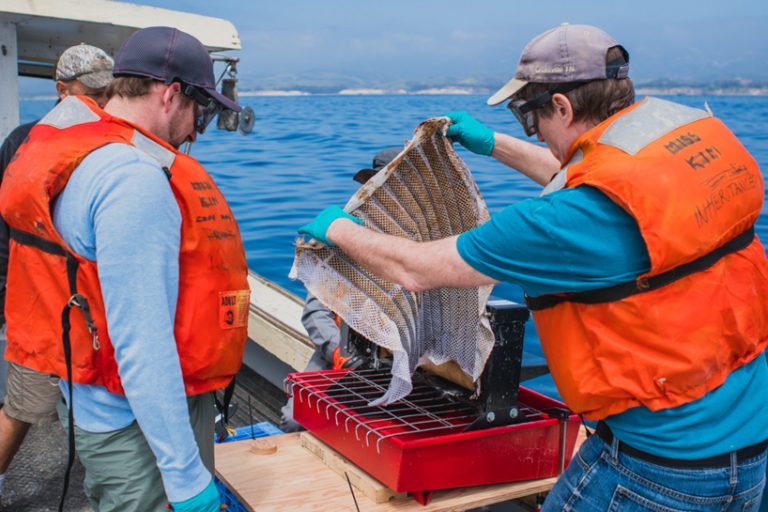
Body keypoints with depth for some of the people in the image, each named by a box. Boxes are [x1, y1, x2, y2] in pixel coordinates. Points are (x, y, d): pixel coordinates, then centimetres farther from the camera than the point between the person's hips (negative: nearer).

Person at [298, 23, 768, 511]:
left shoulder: (578, 216, -25)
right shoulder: (700, 135, -2)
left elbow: (415, 270, -15)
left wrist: (338, 228, 3)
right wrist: (493, 144, 28)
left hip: (663, 466, -8)